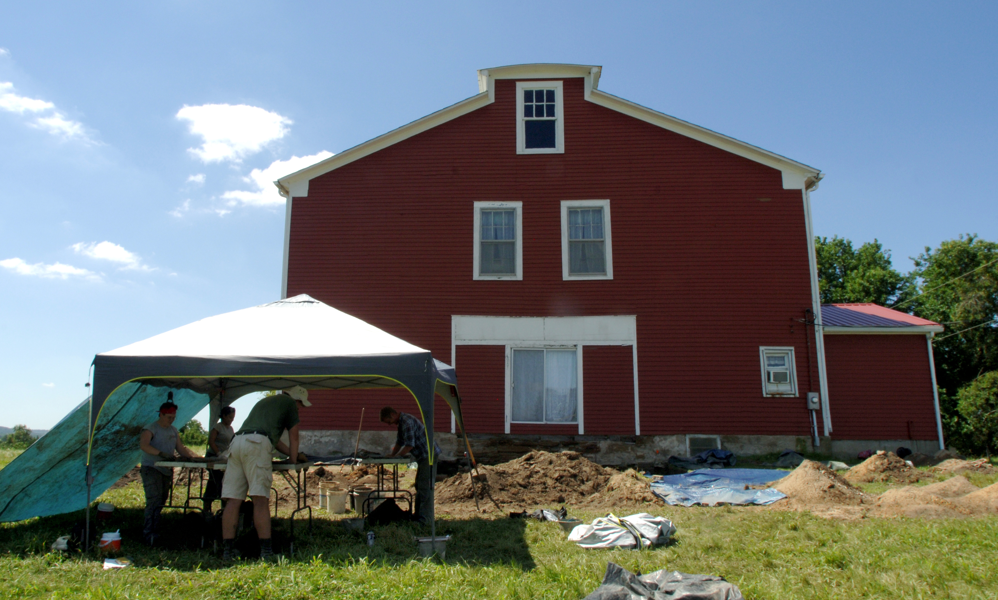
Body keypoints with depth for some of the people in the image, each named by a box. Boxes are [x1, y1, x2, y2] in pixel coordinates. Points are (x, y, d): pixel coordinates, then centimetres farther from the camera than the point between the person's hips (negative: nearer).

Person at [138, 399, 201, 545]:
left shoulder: (173, 430, 15)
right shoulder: (151, 428, -7)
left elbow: (181, 449, 16)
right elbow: (143, 445, -24)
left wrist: (195, 457, 1)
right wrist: (161, 453, -35)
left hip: (167, 470, 7)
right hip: (151, 469, -7)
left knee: (161, 502, 7)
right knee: (154, 501, -16)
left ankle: (147, 530, 15)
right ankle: (150, 535, -15)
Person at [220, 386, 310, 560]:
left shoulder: (265, 401, 38)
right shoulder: (289, 403, 16)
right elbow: (293, 436, 19)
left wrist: (293, 454, 50)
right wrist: (293, 459, 31)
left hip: (236, 441, 7)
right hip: (256, 443, -7)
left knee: (233, 499, 3)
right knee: (261, 499, -10)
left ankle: (227, 550, 2)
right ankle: (266, 551, -13)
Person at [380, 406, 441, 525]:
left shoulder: (407, 422, -20)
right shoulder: (401, 422, 14)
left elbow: (409, 445, -23)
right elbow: (399, 442, 22)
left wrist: (396, 456, -14)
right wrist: (392, 454, 9)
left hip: (429, 455, -11)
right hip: (423, 456, 11)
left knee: (425, 487, -11)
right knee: (419, 486, 16)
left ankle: (425, 517, -10)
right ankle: (418, 514, 23)